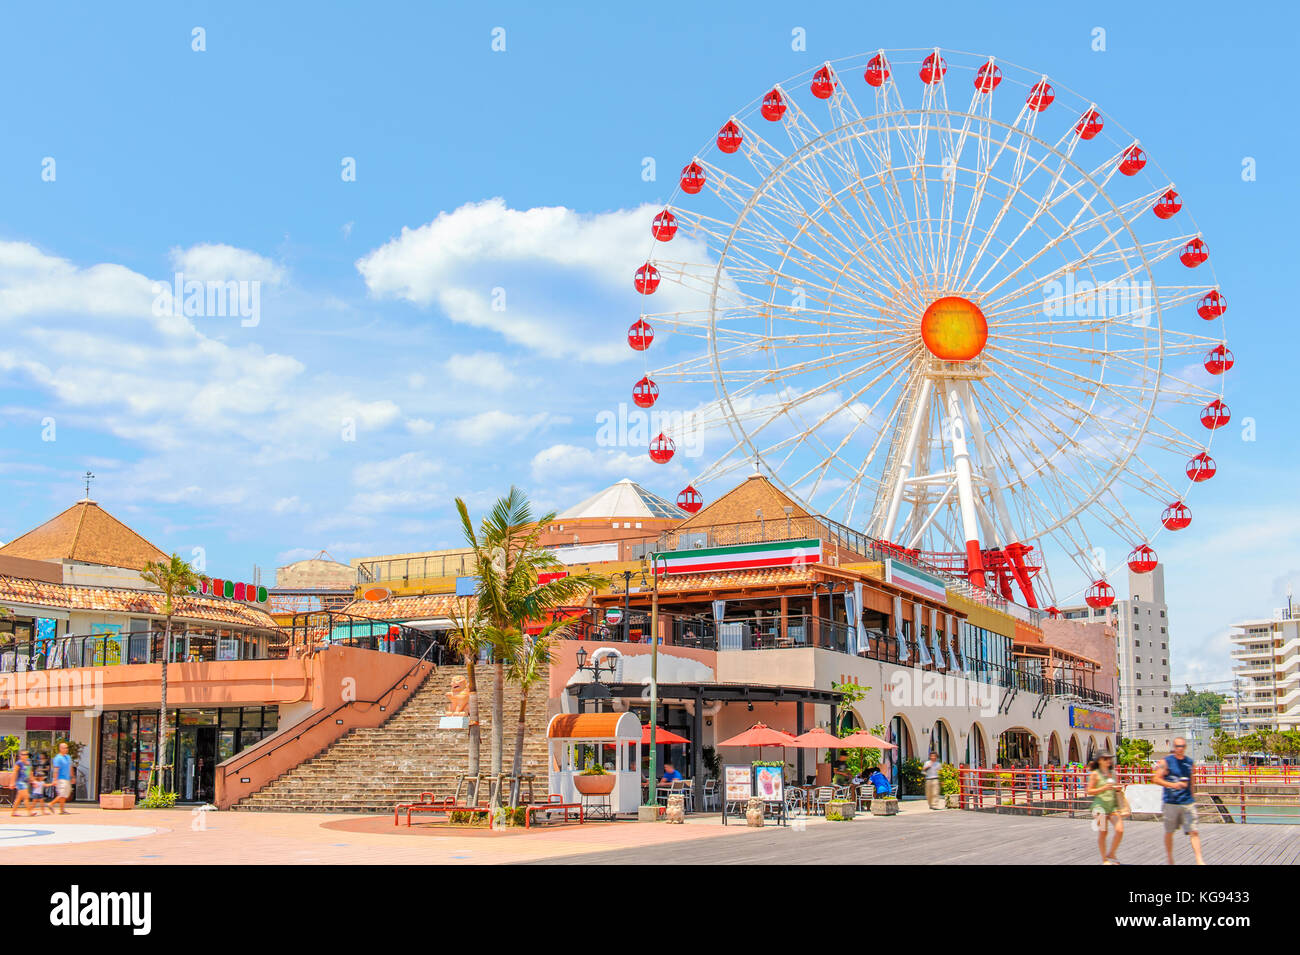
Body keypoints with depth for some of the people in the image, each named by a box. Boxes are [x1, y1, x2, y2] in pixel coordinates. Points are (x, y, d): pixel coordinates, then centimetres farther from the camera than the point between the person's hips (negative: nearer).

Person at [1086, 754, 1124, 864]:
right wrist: (1104, 788, -16)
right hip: (1100, 805, -4)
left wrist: (1118, 789, 2)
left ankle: (1111, 855, 10)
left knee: (1120, 830, -9)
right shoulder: (1095, 774, -3)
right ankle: (1104, 859, 14)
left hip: (1113, 806, 4)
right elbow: (1089, 791, -5)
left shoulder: (1113, 773, 12)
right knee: (1102, 833, 0)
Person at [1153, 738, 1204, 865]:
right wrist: (1172, 785, -20)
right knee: (1169, 832, 8)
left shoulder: (1189, 762, 10)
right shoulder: (1166, 761, -3)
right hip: (1171, 802, -3)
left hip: (1188, 802, 3)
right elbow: (1156, 778, -9)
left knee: (1194, 831, -7)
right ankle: (1170, 859, 22)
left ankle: (1199, 860, -9)